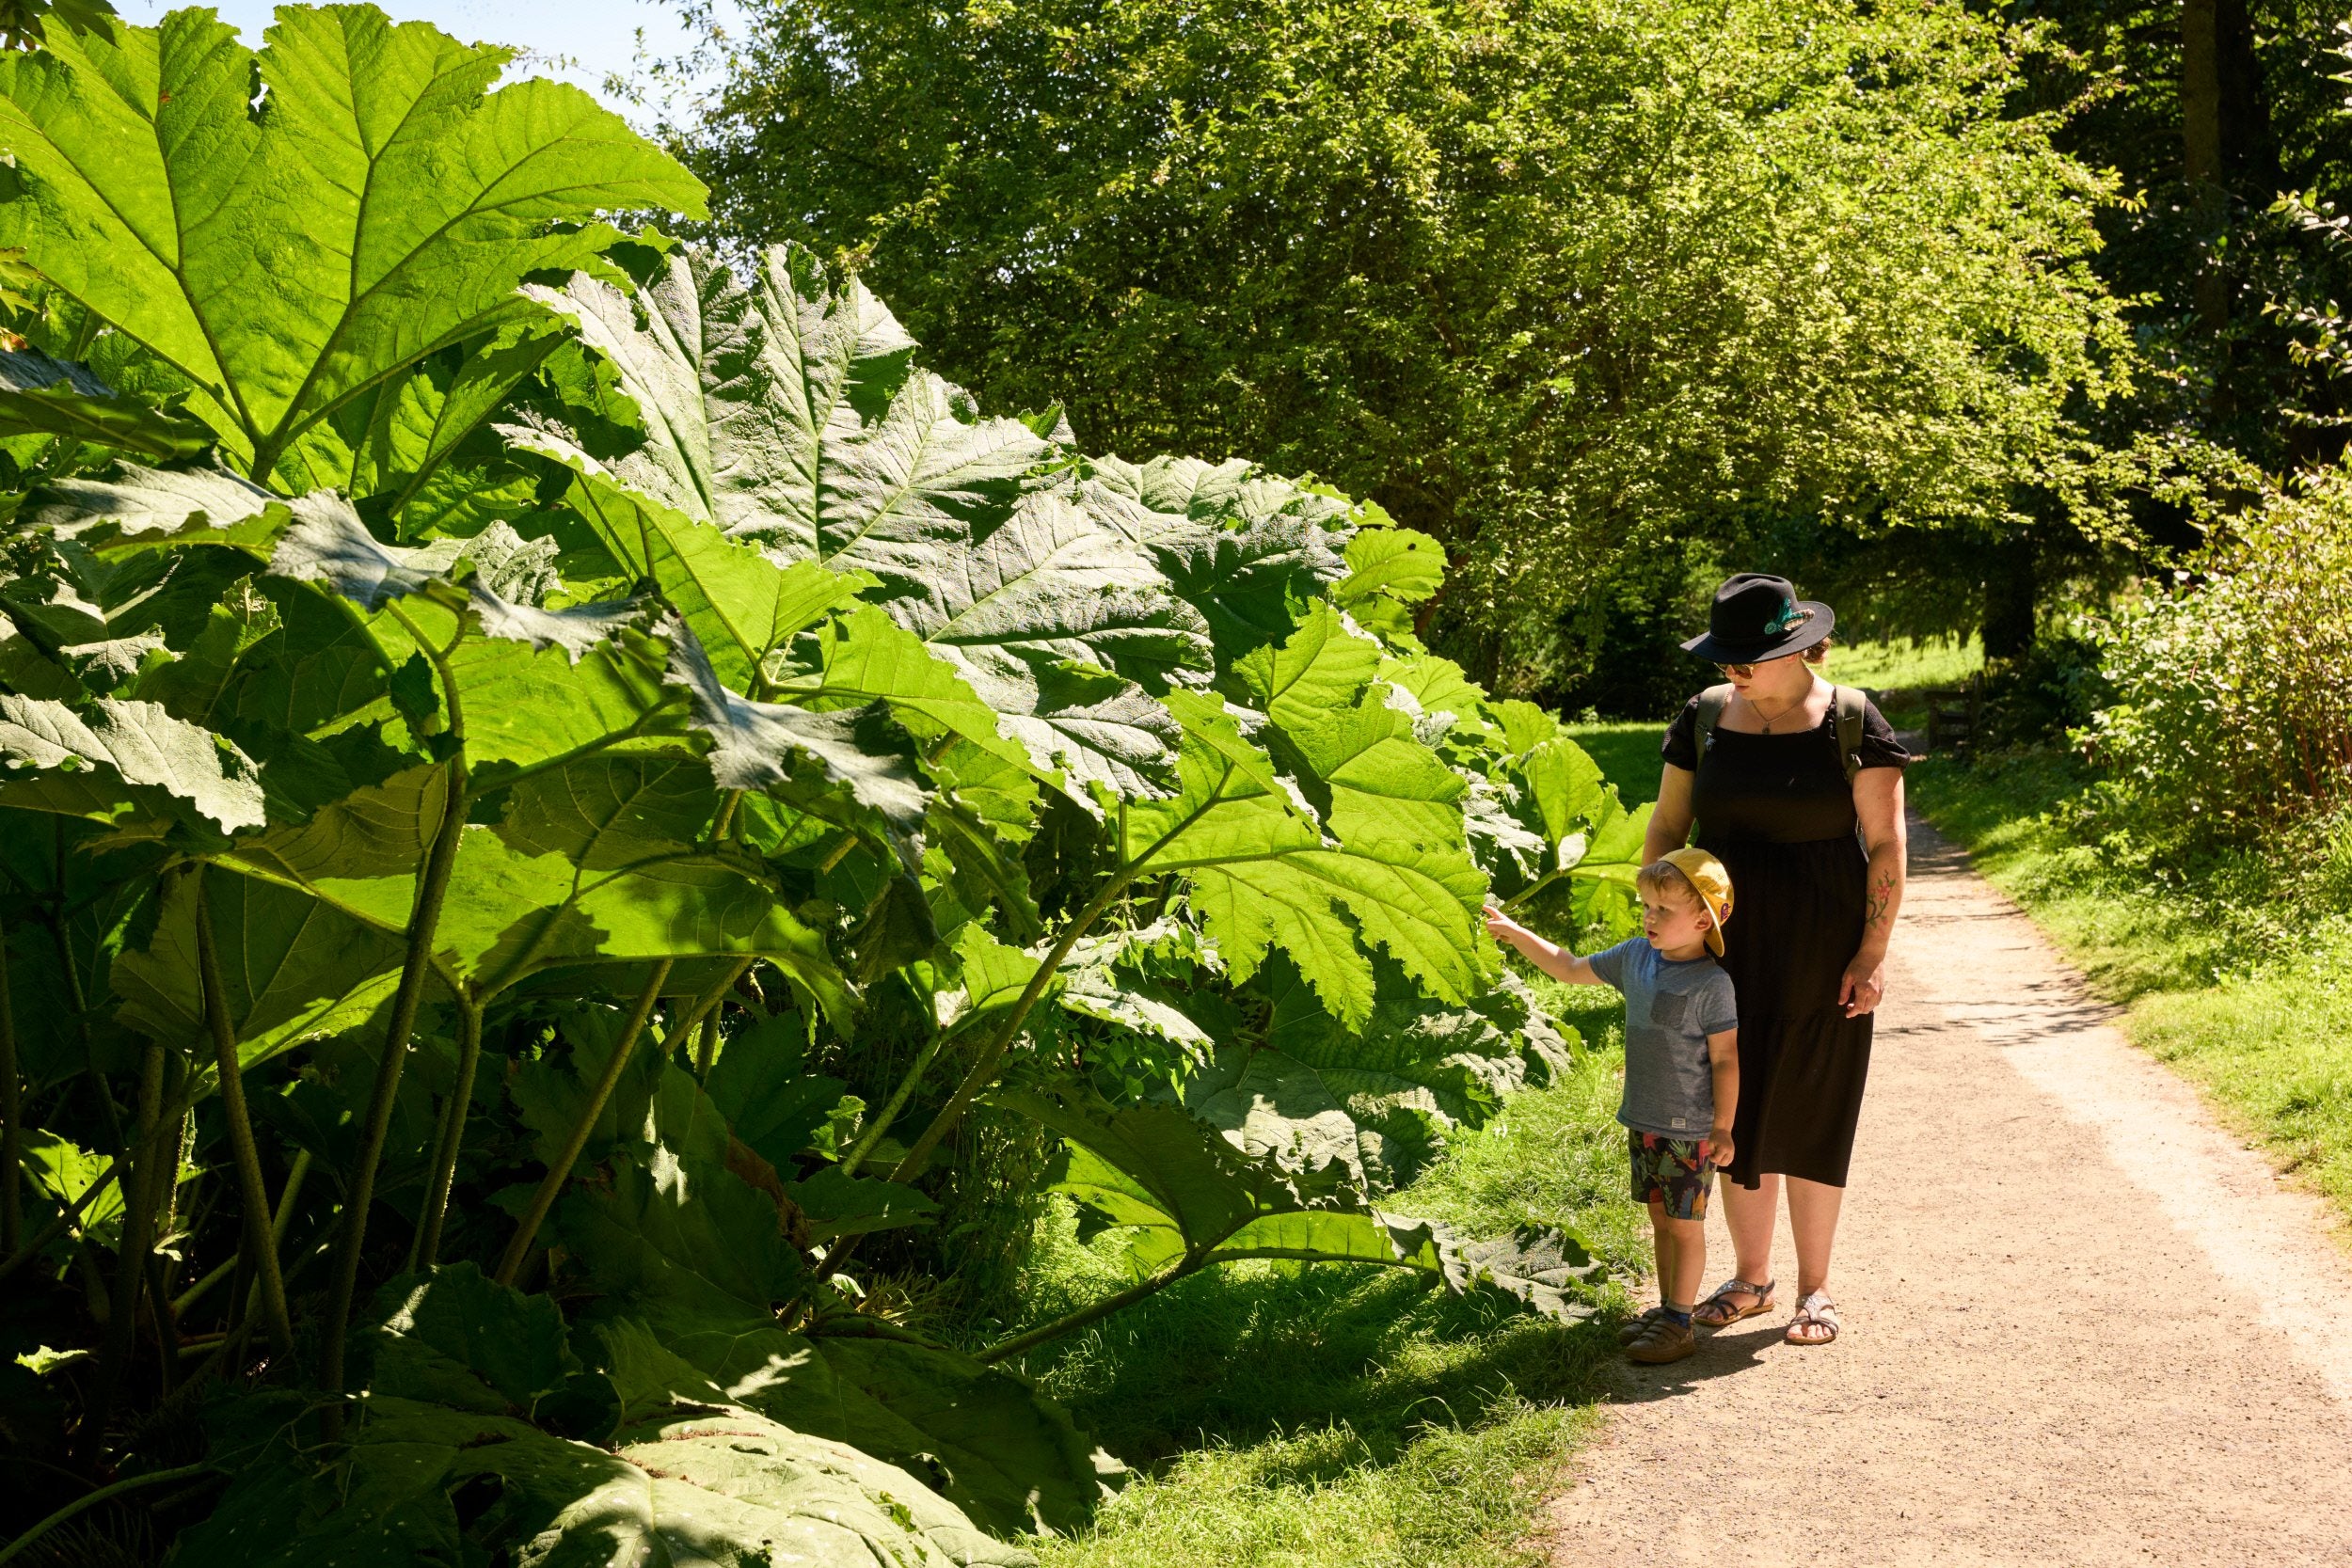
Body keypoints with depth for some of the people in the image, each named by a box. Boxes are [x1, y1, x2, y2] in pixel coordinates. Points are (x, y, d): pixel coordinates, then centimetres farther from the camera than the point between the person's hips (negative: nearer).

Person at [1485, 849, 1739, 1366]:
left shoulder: (1711, 985, -17)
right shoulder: (1636, 957, 2)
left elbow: (1725, 1059, -14)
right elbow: (1572, 969, 15)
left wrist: (1723, 1127, -13)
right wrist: (1517, 934, 11)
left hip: (1688, 1130, -7)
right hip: (1642, 1122, 7)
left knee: (1685, 1224, 4)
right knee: (1661, 1220, 17)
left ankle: (1680, 1324, 12)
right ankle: (1666, 1309, 28)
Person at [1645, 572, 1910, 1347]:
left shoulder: (1852, 722, -9)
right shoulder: (1705, 716, 1)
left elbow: (1886, 845, -9)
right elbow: (1665, 828, 9)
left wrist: (1873, 955, -13)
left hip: (1820, 955, -3)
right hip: (1728, 953, 4)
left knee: (1810, 1117, 4)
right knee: (1740, 1112, 10)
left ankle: (1815, 1287, 17)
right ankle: (1750, 1277, 24)